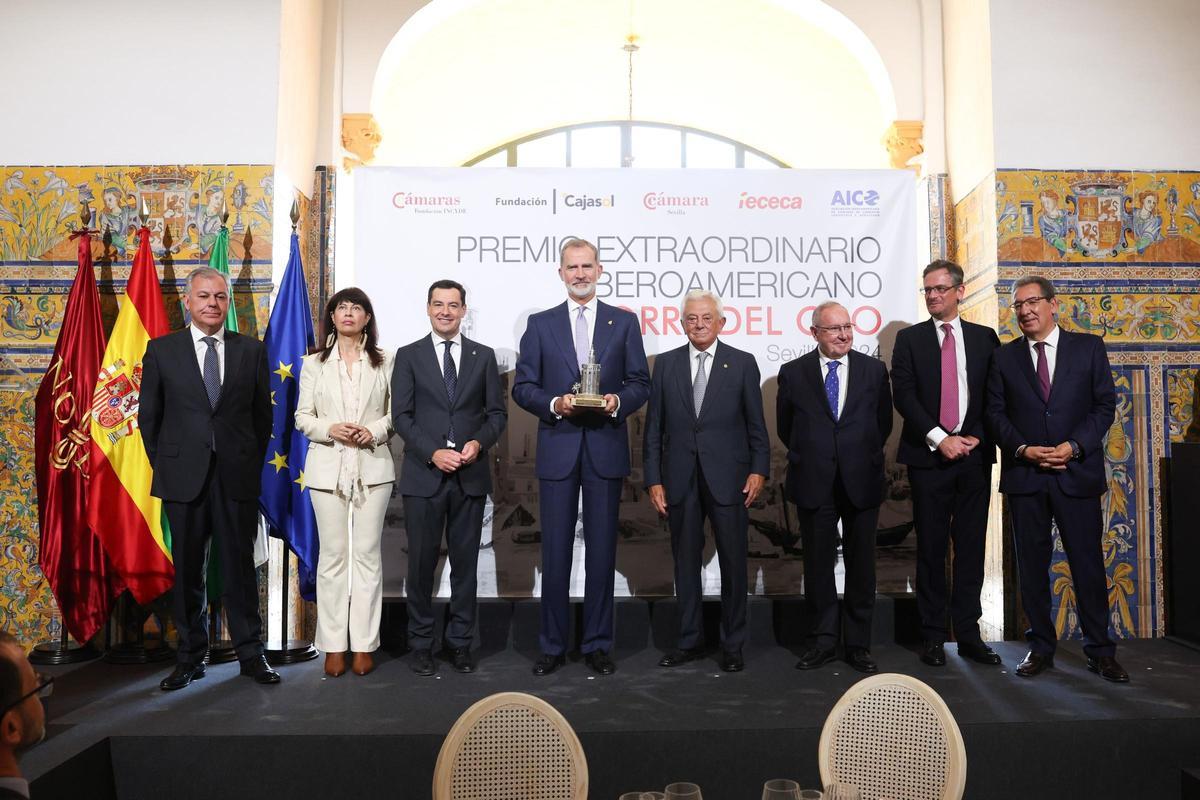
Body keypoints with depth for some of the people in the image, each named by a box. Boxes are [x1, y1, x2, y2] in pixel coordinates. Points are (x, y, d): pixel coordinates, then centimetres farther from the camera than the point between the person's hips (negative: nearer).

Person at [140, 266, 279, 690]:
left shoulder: (251, 350, 6)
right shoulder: (161, 350, 4)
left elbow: (262, 413, 9)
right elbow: (149, 415, 8)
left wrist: (254, 463, 5)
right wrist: (163, 466, 4)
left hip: (237, 476, 0)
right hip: (184, 476, 0)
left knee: (240, 566, 6)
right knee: (187, 570, 8)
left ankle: (251, 653, 17)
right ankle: (191, 656, 21)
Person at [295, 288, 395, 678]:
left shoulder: (384, 363, 6)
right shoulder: (314, 363, 7)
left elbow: (395, 412, 6)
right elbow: (302, 417, 6)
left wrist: (375, 431, -13)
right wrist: (330, 429, -13)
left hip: (373, 466, 0)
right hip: (328, 467, 0)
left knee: (367, 553, 3)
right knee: (332, 554, 4)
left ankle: (364, 644, 11)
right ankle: (333, 645, 12)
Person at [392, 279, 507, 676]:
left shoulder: (484, 356, 9)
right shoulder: (409, 356, 5)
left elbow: (497, 413, 8)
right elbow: (401, 416, -2)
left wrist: (478, 443, -11)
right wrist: (433, 453, -14)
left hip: (471, 476, 2)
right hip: (423, 475, -1)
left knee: (465, 562, 8)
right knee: (421, 562, 5)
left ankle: (460, 642, 20)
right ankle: (421, 643, 18)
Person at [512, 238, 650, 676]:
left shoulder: (624, 322, 8)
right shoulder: (540, 324, 8)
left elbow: (640, 383, 6)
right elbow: (522, 387, 4)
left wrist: (618, 402, -14)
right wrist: (555, 404, -14)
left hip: (606, 448, 0)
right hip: (557, 449, 0)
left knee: (602, 550, 6)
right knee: (555, 552, 4)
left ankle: (597, 643, 18)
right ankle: (552, 645, 17)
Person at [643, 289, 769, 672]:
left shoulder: (742, 363, 3)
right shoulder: (666, 364, 7)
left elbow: (756, 424, 3)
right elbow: (654, 428, 6)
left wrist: (759, 469, -6)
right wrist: (653, 479, 1)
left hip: (728, 478, -2)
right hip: (680, 479, 2)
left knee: (733, 562, 5)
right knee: (685, 561, 10)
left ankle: (732, 644, 19)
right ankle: (690, 640, 24)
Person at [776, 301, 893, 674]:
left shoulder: (874, 369, 3)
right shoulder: (793, 373, 1)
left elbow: (883, 422, 11)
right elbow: (786, 428, 10)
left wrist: (866, 459, 9)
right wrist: (808, 458, 9)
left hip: (861, 482, 1)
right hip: (814, 485, 0)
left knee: (861, 564, 8)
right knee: (818, 565, 8)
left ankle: (858, 643, 20)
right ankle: (824, 640, 21)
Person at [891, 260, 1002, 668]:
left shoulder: (984, 338, 9)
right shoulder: (909, 339, 5)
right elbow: (903, 394, -4)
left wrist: (976, 438, -6)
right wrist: (939, 439, -12)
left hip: (974, 454, 2)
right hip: (928, 455, -1)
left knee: (971, 546, 6)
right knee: (931, 548, 3)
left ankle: (968, 633, 15)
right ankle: (933, 636, 11)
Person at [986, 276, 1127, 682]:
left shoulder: (1089, 347, 5)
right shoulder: (1004, 357, 7)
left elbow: (1105, 405, 2)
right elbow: (995, 413, 5)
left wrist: (1074, 446, -12)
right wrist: (1023, 449, -11)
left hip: (1078, 472, -1)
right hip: (1024, 476, 1)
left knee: (1088, 562, 4)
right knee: (1032, 565, 7)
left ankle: (1100, 650, 17)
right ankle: (1041, 647, 18)